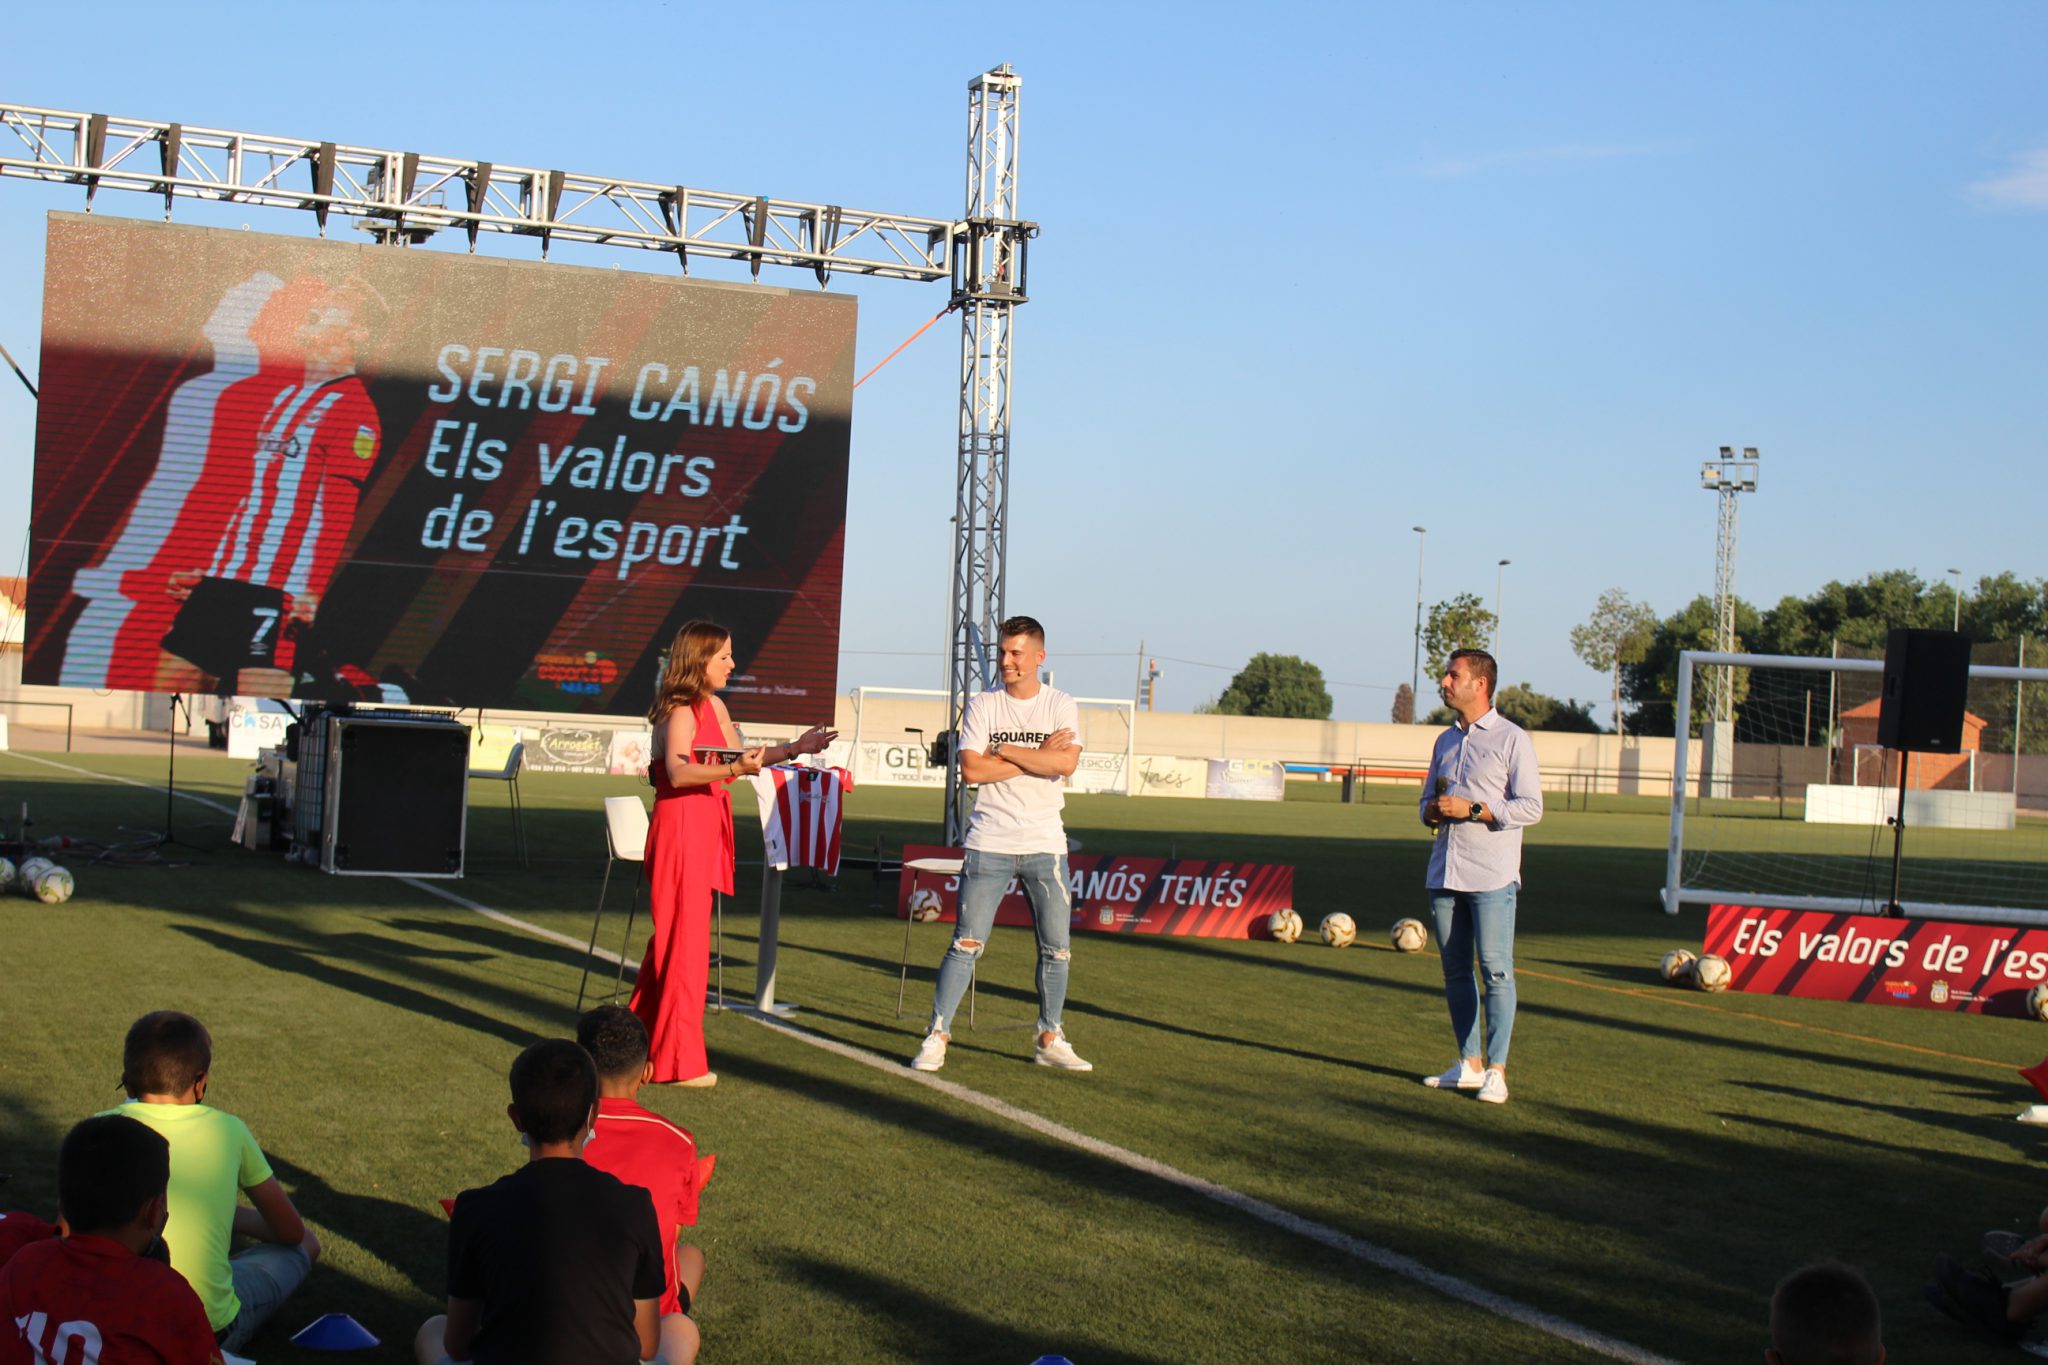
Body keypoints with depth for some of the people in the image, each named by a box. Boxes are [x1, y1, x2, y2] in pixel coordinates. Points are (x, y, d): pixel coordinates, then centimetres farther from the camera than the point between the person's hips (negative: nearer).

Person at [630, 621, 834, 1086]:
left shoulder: (714, 707, 14)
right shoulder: (681, 712, -15)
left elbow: (740, 756, 22)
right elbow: (678, 772, -31)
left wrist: (794, 748, 15)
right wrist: (734, 768, -44)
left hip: (705, 834, 9)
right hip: (681, 828, -9)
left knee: (673, 938, 15)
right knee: (685, 940, -5)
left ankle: (643, 1042, 26)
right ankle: (678, 1060, 1)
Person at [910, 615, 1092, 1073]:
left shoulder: (1061, 706, 3)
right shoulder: (983, 705, 2)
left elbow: (1066, 764, -13)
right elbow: (971, 769, -10)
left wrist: (1004, 750, -11)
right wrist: (1037, 756, -10)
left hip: (1045, 846, 1)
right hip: (989, 845, -1)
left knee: (1056, 948, 5)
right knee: (966, 944, -4)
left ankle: (1050, 1040, 18)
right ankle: (937, 1036, 2)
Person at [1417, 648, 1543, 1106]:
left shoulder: (1512, 739, -2)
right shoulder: (1445, 741, 18)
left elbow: (1530, 807, -8)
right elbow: (1428, 800, 26)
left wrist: (1472, 809, -16)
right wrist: (1432, 811, 2)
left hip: (1491, 877, -6)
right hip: (1444, 873, 6)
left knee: (1495, 969, -8)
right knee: (1455, 970, 7)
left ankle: (1496, 1070, -5)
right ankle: (1468, 1063, 15)